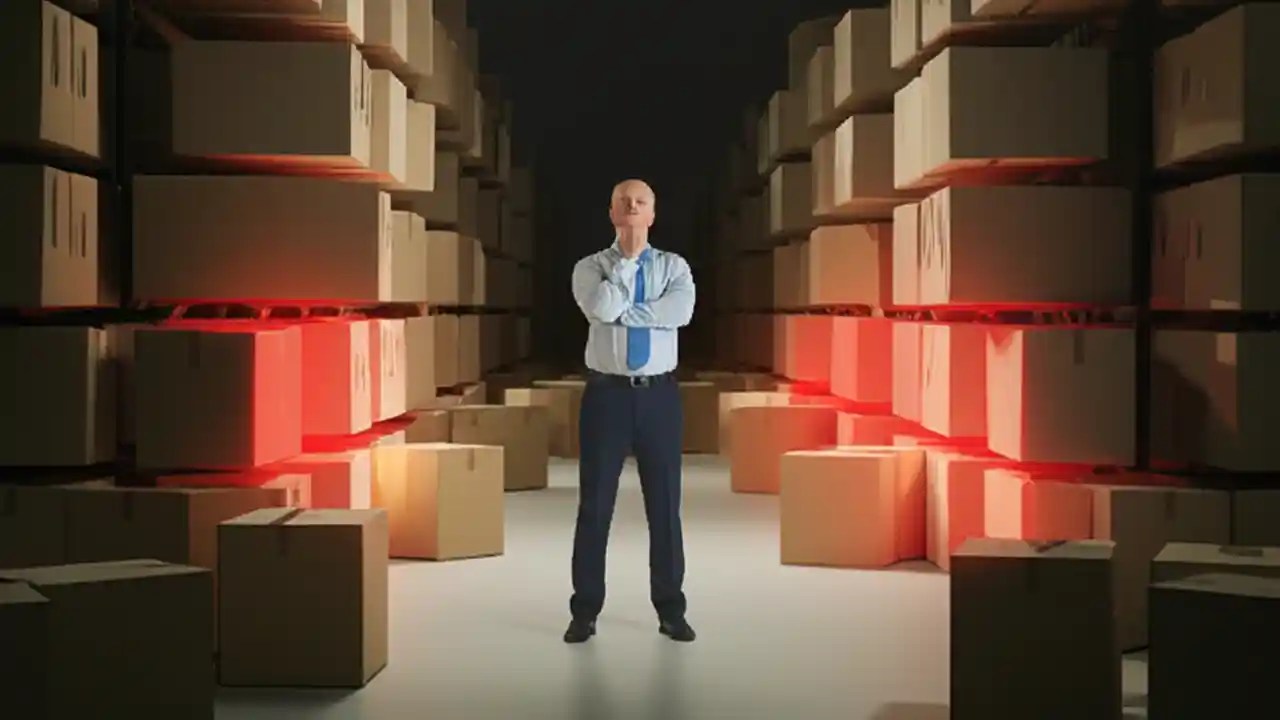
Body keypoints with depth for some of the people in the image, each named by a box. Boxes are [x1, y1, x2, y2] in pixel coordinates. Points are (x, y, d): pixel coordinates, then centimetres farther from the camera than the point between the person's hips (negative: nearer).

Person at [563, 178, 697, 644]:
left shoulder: (674, 267, 6)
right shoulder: (590, 268, 3)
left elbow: (681, 311, -16)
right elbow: (600, 309, -19)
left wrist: (624, 311, -15)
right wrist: (627, 259, -13)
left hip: (659, 395, 1)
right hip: (607, 394, -1)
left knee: (665, 505, 6)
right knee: (595, 506, 3)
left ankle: (670, 611, 16)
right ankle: (585, 612, 12)